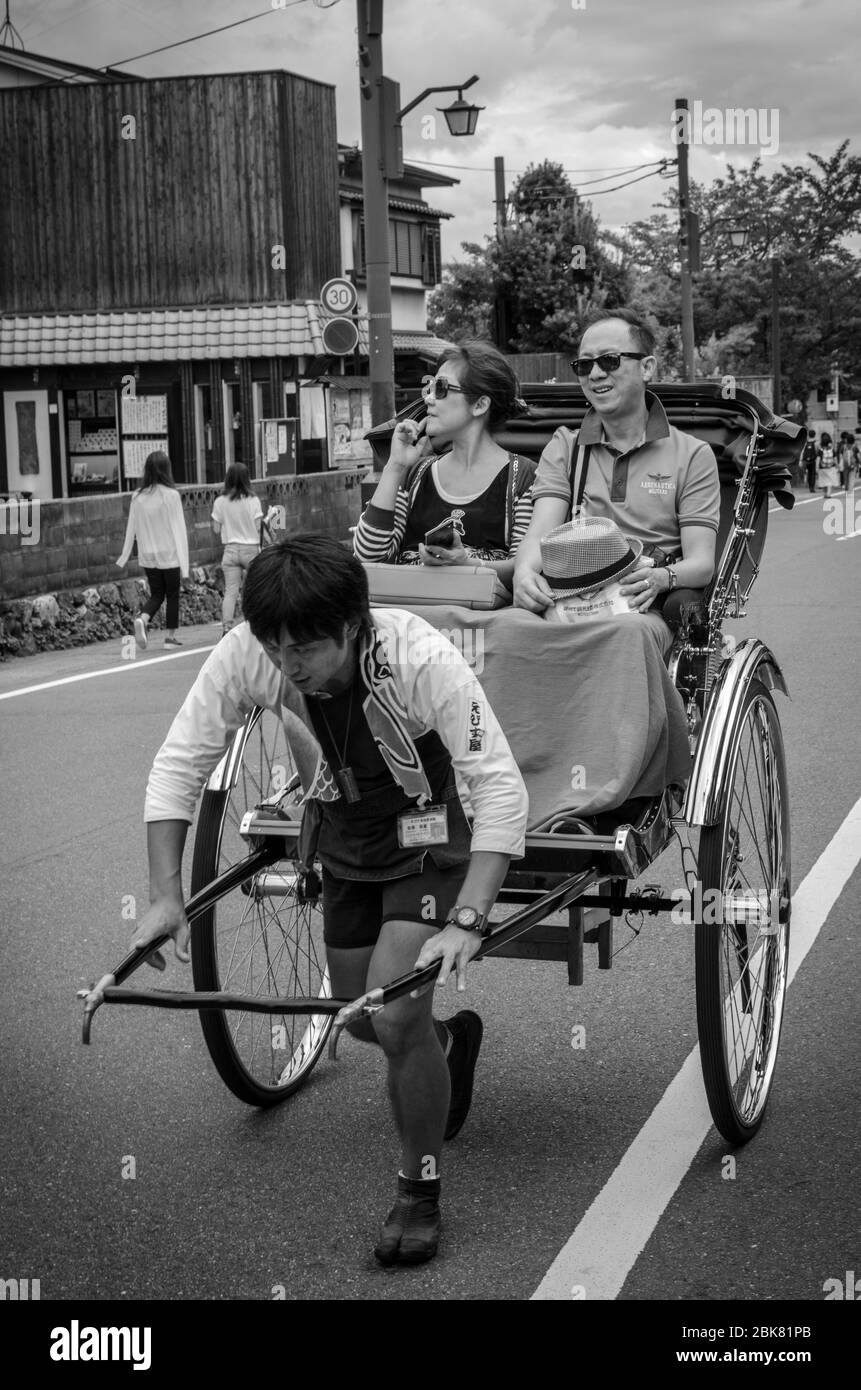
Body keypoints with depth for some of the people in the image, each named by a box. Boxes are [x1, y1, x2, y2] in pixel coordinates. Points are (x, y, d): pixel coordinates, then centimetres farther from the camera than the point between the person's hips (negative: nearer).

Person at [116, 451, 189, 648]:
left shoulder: (138, 497, -3)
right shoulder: (171, 495, -12)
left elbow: (131, 529, 4)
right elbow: (179, 529, -10)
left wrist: (124, 557, 14)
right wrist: (184, 562, -8)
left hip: (148, 556, 3)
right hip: (170, 555, -3)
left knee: (156, 594, 15)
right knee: (172, 595, 12)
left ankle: (142, 619, -12)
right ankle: (170, 636, 14)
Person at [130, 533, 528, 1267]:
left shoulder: (421, 659, -33)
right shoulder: (246, 654, -23)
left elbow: (501, 788, -35)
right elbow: (181, 761, -15)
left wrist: (467, 921, -44)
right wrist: (166, 895, -23)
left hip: (428, 834, -5)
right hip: (343, 839, 5)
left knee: (397, 1017, -18)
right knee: (363, 1019, 14)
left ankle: (420, 1193, 5)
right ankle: (450, 1041, 50)